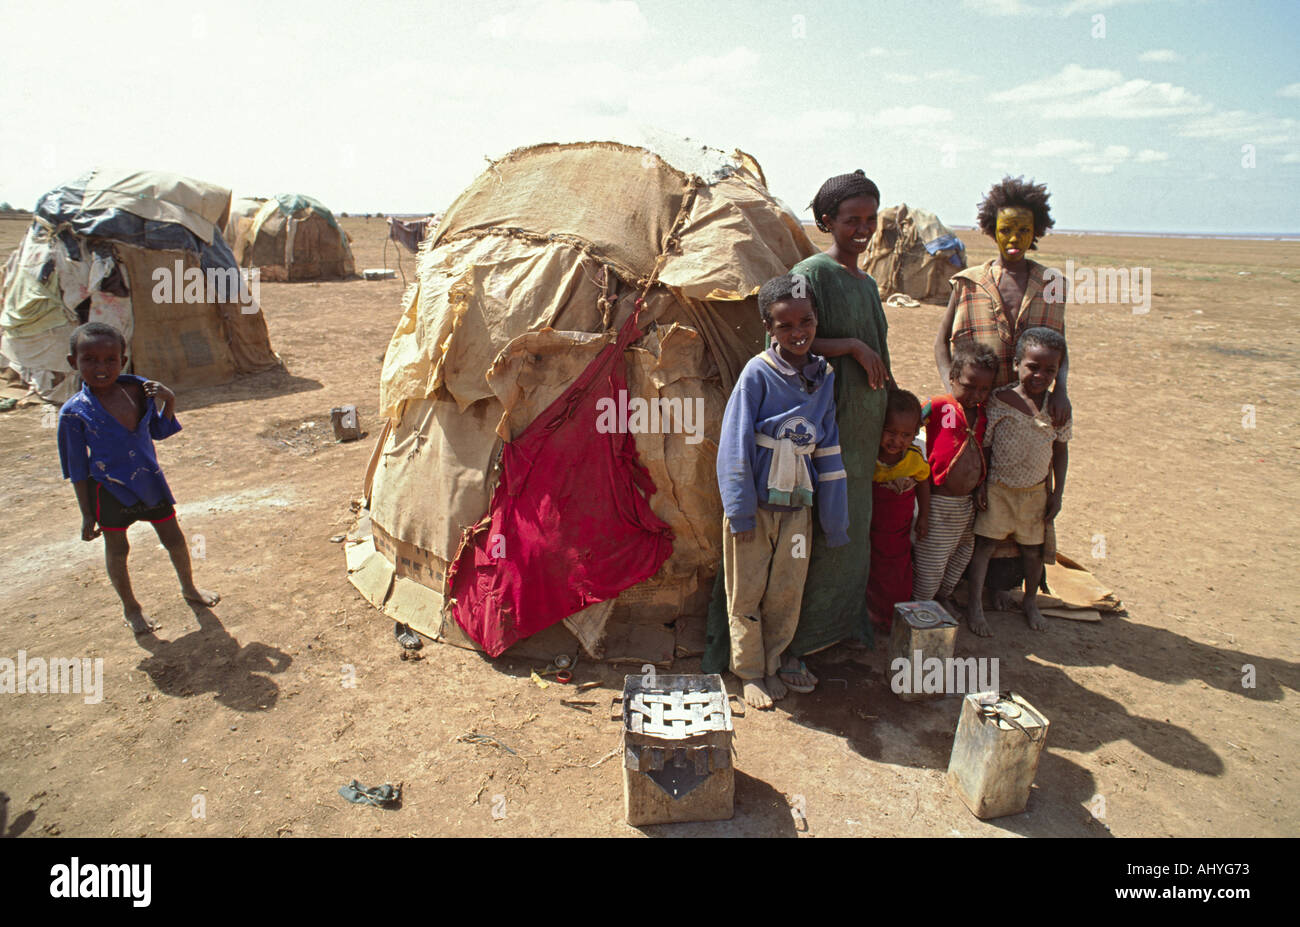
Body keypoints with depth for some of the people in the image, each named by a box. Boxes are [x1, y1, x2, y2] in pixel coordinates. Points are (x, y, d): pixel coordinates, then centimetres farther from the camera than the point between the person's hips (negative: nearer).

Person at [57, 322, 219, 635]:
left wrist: (169, 400, -10)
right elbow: (78, 469, -8)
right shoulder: (75, 412, -17)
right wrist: (87, 514, -5)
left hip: (151, 482, 3)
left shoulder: (139, 390, -7)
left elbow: (159, 431, 9)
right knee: (116, 550, 14)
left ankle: (189, 586, 42)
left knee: (174, 540, 16)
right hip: (110, 490, -3)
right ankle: (130, 607, 36)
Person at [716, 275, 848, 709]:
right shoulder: (758, 373, -10)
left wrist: (835, 520, 10)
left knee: (787, 593, 12)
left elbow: (829, 451, 8)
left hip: (797, 506, 4)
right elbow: (736, 445, -10)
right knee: (747, 591, 8)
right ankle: (750, 671, 26)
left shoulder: (824, 377, 4)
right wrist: (740, 510, -13)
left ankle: (772, 664, 32)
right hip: (755, 504, -4)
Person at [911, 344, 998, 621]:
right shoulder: (938, 407, -15)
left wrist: (982, 489, 9)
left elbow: (982, 452, 14)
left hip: (967, 503, 6)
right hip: (938, 502, -6)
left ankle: (943, 595, 44)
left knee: (963, 552, 21)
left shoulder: (983, 413, 4)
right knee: (932, 560, 5)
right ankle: (920, 606, 27)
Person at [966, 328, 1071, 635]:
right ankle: (975, 604, 8)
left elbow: (1060, 450, 5)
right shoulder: (999, 400, -12)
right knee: (985, 543, -2)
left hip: (1036, 492, 3)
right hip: (998, 488, -2)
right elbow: (984, 444, -6)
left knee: (1033, 550, 11)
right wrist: (981, 484, -7)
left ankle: (1030, 602, 33)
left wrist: (1057, 494, 4)